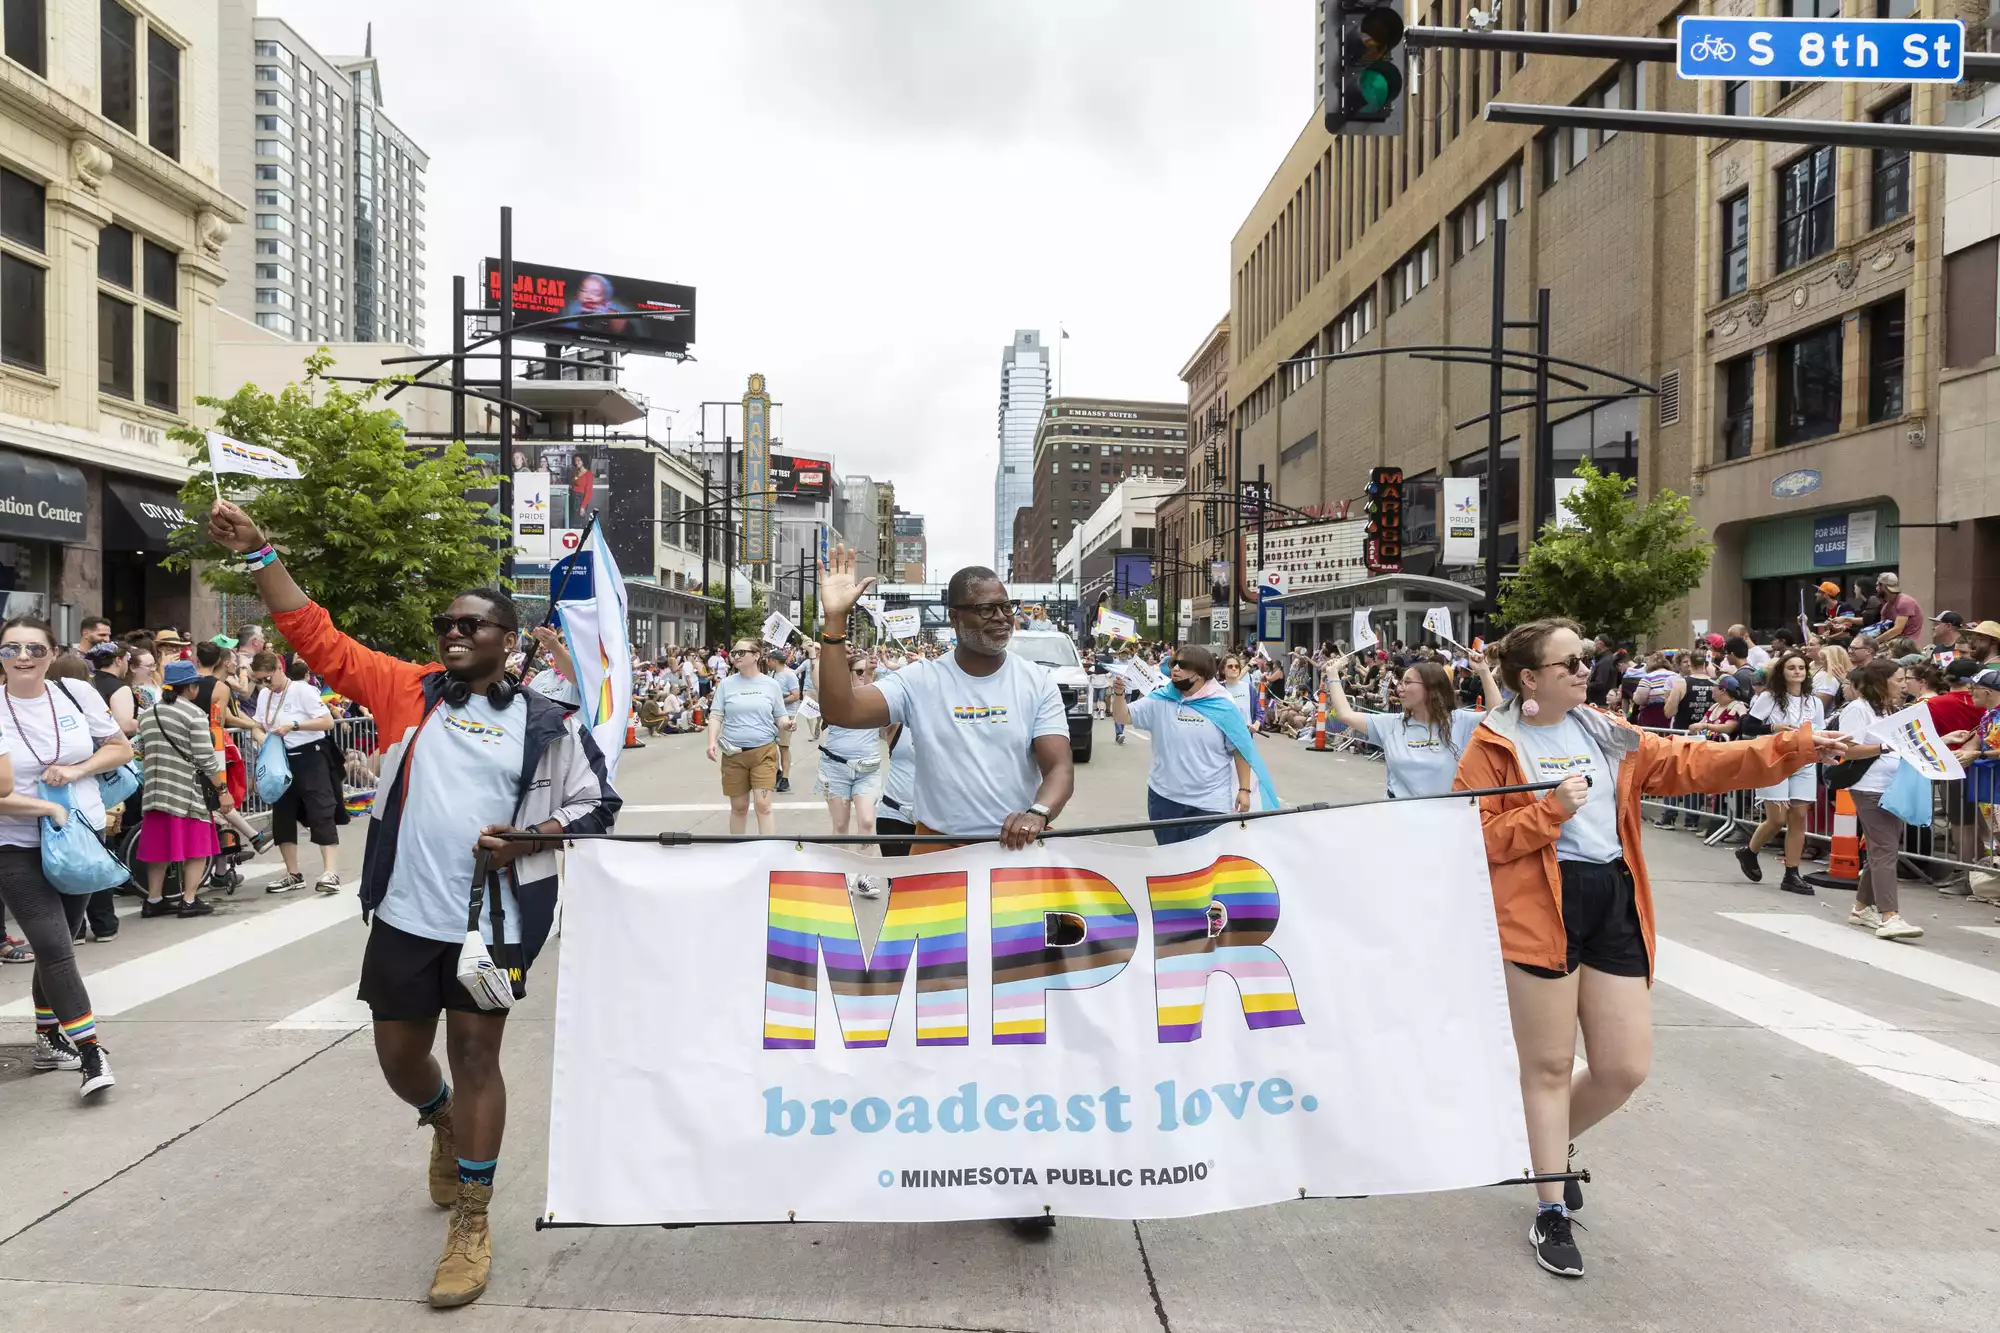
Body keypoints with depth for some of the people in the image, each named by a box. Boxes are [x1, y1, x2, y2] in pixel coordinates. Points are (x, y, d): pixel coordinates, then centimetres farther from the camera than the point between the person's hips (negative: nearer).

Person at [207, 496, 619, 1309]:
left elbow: (596, 807, 2)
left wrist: (526, 840, -13)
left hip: (494, 923, -3)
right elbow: (318, 638, 3)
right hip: (403, 917, 3)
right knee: (398, 1055, 16)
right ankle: (444, 1125, 50)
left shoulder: (546, 724, -2)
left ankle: (470, 1227, 19)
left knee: (475, 1056, 4)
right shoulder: (407, 691, 5)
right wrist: (257, 554, -3)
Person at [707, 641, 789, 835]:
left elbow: (780, 717, 7)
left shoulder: (771, 685, 2)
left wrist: (787, 723, -16)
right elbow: (716, 716, 1)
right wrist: (712, 742, -15)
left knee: (763, 805, -10)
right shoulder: (726, 684, 3)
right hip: (733, 753, 2)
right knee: (738, 807, 11)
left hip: (764, 751, -1)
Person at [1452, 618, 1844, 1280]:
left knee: (1625, 1068, 8)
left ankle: (1547, 1143, 37)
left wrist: (1797, 746, 3)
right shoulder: (1495, 745, -5)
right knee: (1550, 1065, 4)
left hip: (1615, 902, 6)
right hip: (1540, 909, -6)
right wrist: (1552, 809, -17)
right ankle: (1552, 1211, 21)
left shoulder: (1609, 736, 13)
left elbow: (1695, 763, 10)